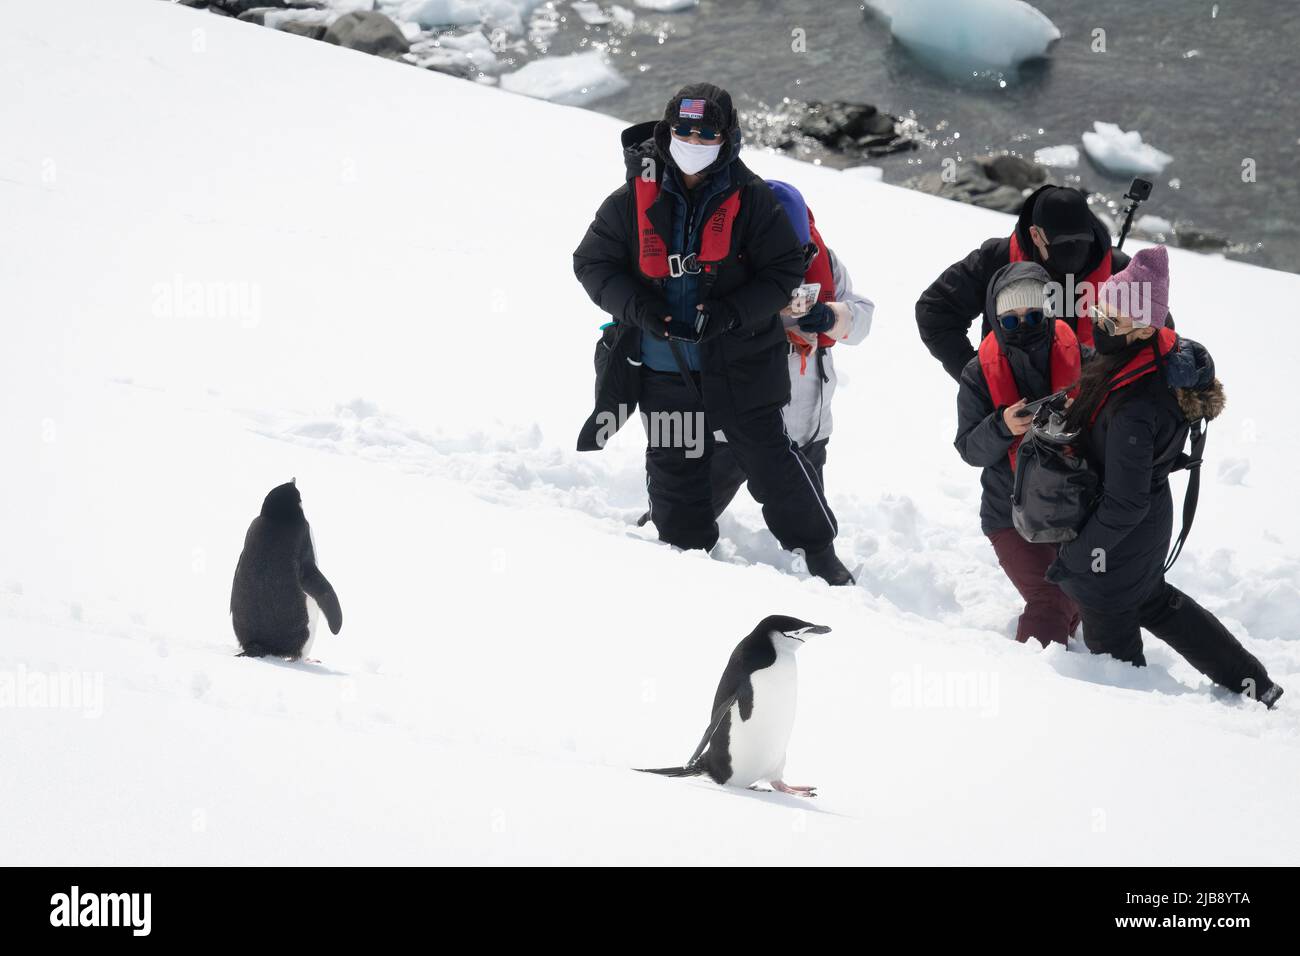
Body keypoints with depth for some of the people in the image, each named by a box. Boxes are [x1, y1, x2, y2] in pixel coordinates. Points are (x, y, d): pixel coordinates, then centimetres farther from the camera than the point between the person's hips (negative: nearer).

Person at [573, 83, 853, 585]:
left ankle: (820, 554, 13)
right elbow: (592, 262, 3)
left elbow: (785, 270, -4)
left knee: (771, 460, 0)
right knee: (673, 469, 11)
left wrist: (734, 312, -19)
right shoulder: (634, 199, -3)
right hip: (663, 368, 2)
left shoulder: (750, 199, -7)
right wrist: (637, 306, -14)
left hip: (739, 366, -2)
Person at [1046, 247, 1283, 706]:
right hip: (1150, 531, 9)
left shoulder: (1133, 410, -39)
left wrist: (1074, 556, -19)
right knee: (1152, 600, 33)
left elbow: (1124, 504, -31)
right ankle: (1252, 683, 41)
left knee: (1110, 638, 15)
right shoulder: (1167, 351, -13)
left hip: (1115, 545, -9)